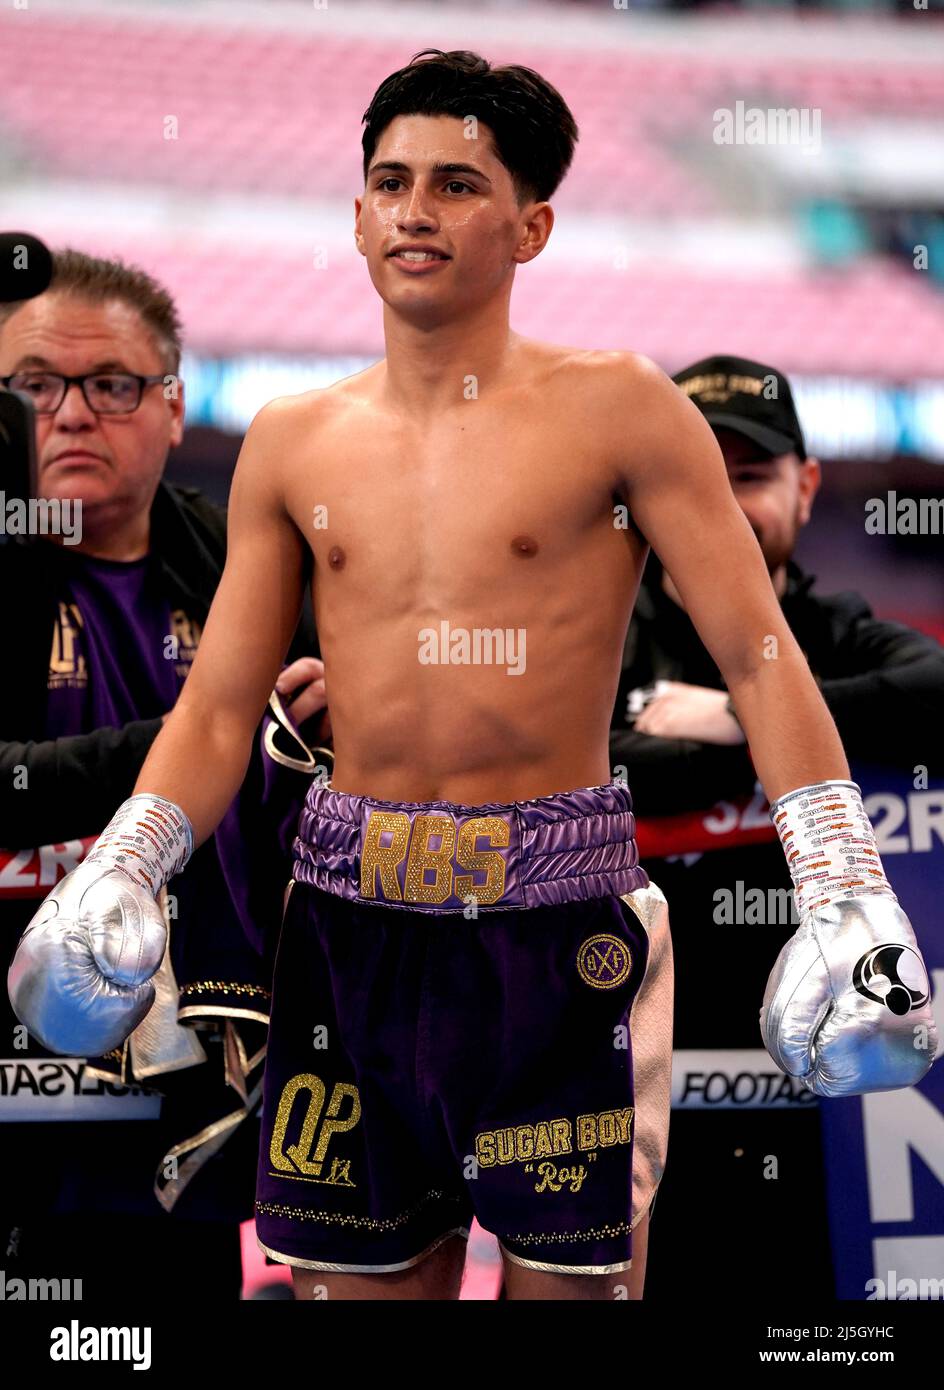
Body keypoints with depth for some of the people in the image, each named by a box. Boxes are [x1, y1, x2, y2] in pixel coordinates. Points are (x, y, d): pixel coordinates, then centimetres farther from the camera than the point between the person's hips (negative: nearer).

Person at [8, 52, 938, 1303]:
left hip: (559, 919, -3)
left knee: (573, 1279, -1)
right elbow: (217, 711, 12)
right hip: (352, 918, 4)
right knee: (356, 1278, 7)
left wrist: (844, 895, -13)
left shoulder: (613, 413, -2)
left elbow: (760, 659, -4)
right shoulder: (294, 445, 9)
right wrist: (119, 869, -4)